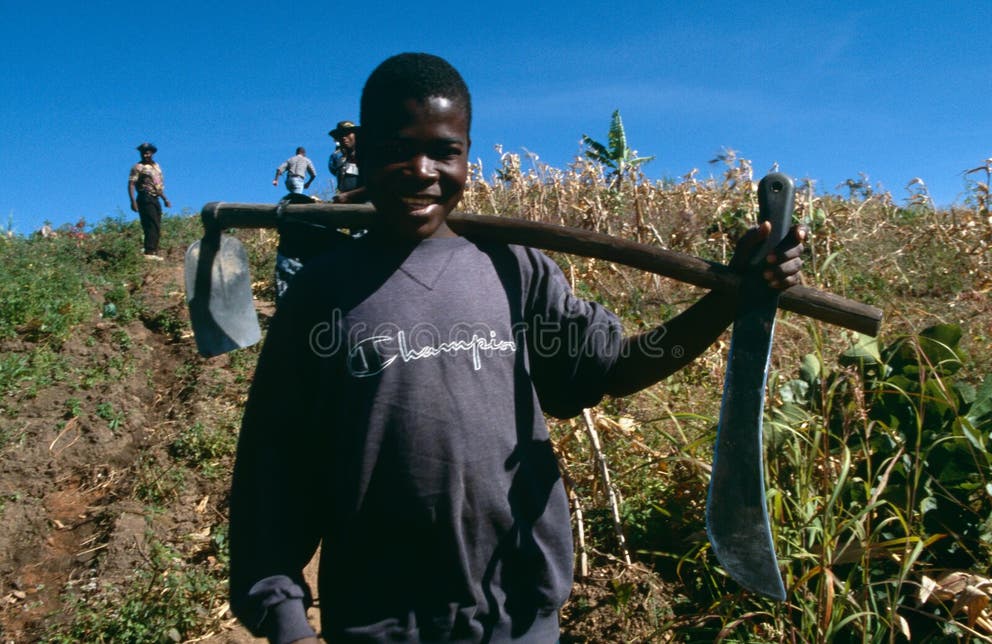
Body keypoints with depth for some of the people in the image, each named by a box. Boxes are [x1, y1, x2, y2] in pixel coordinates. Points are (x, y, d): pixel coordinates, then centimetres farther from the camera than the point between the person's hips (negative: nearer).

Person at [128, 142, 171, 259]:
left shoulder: (156, 166, 17)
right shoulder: (138, 167, -5)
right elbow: (131, 184, -11)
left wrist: (165, 199, 22)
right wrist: (133, 201, -21)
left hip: (155, 199, 8)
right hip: (146, 199, -8)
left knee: (157, 228, 8)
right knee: (152, 226, -15)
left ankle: (153, 252, 14)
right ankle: (149, 252, -16)